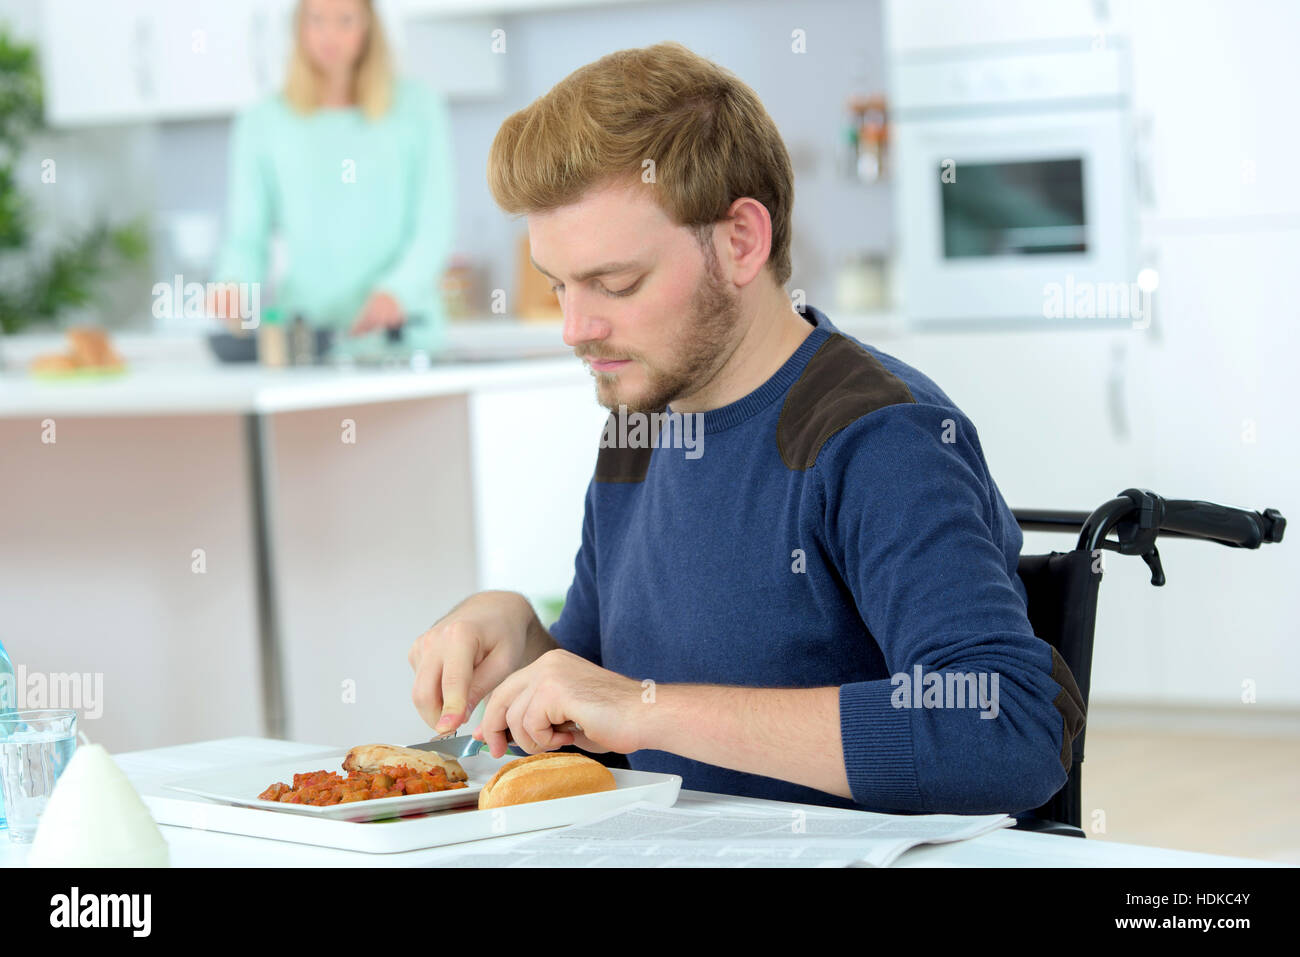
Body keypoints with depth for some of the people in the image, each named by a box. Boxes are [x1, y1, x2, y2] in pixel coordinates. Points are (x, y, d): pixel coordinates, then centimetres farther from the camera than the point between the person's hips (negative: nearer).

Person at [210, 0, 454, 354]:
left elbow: (434, 228, 2)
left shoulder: (419, 111, 8)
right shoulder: (262, 124, 11)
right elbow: (245, 239, 10)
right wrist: (232, 284, -12)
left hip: (404, 332, -1)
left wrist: (397, 291, -16)